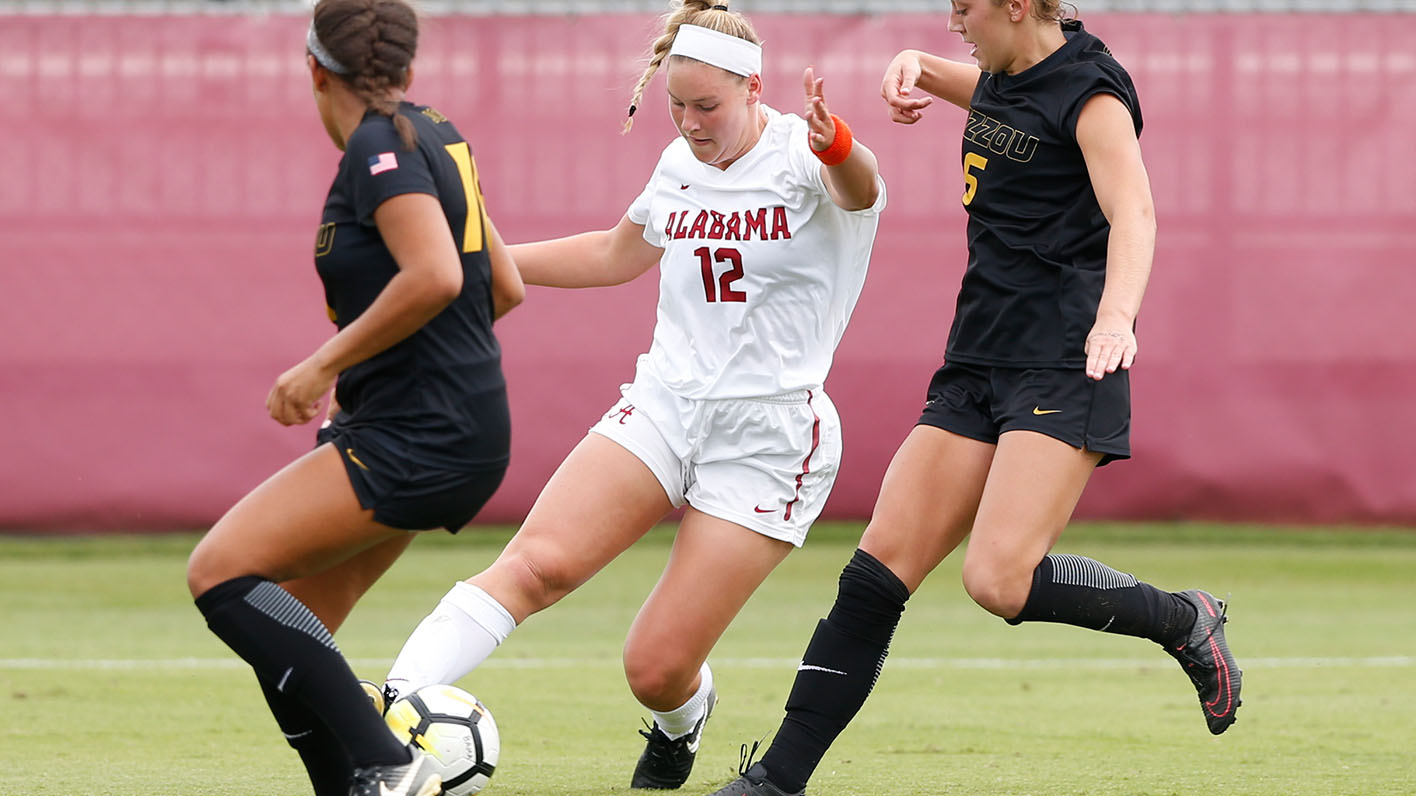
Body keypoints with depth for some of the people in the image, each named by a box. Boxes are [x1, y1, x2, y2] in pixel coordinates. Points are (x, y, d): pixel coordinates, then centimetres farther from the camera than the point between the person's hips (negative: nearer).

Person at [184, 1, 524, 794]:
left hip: (417, 439, -10)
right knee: (285, 626, 10)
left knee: (221, 570, -15)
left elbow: (435, 277, -26)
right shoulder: (434, 136, 15)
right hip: (462, 433, 10)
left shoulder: (380, 147, -12)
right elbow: (505, 287, 21)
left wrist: (325, 365, -17)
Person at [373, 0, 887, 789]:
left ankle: (683, 720, 29)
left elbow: (861, 187, -37)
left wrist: (837, 145, -62)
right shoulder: (680, 164, 8)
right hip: (666, 404, 5)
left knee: (656, 669, -7)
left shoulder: (800, 157, -12)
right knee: (538, 560, -21)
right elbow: (617, 255, 28)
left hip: (768, 438, -5)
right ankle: (397, 705, -29)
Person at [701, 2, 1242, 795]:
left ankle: (1185, 620, 1)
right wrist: (917, 68, 18)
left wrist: (1116, 317, -44)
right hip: (981, 365, 8)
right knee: (880, 566, 0)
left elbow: (1132, 213, -26)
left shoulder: (1091, 95, -11)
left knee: (1000, 580, -22)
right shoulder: (1006, 77, 14)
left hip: (1063, 370, -8)